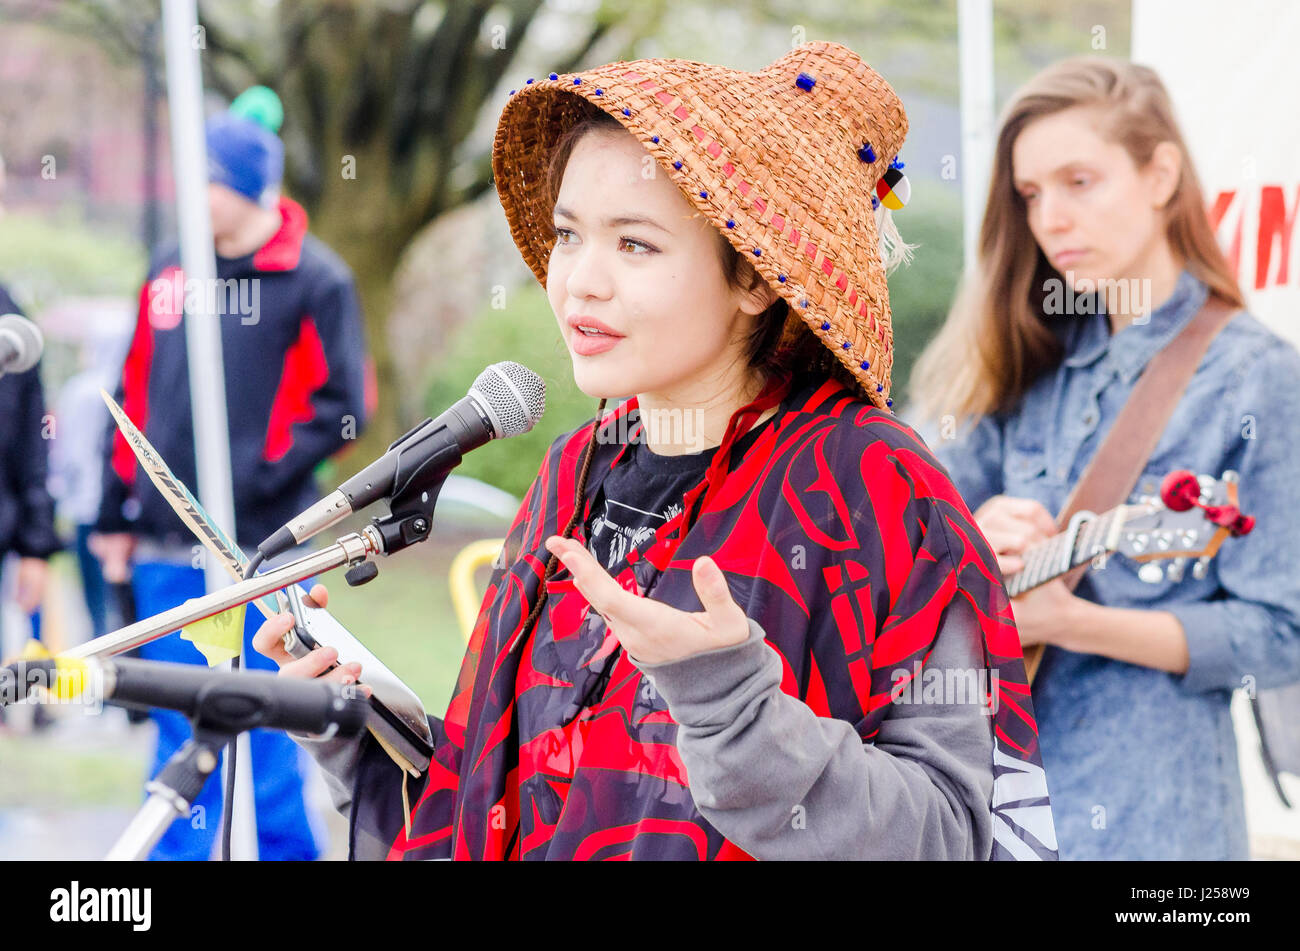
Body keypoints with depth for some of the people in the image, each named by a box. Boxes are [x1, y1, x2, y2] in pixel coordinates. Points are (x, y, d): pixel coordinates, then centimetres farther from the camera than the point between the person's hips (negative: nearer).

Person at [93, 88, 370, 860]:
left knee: (261, 734, 0)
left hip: (261, 548, -5)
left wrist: (257, 475, -15)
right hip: (166, 549, 5)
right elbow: (135, 397, 15)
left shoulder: (314, 279, -4)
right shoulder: (170, 273, 11)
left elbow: (342, 406, -8)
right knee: (181, 737, 11)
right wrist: (116, 512, 13)